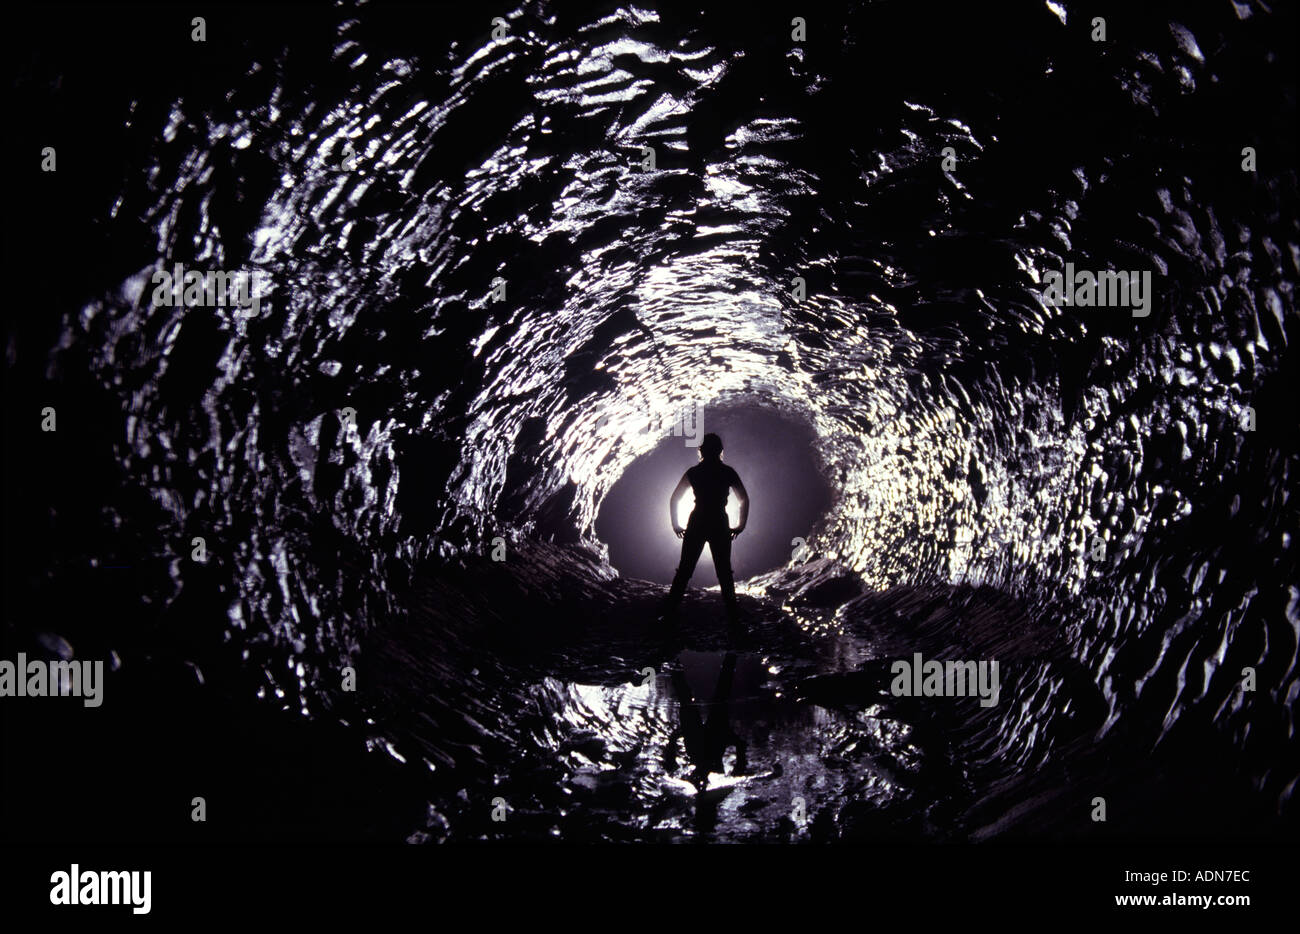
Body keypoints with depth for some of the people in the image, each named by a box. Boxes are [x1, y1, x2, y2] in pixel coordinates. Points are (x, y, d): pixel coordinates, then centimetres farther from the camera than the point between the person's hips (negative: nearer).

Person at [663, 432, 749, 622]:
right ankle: (732, 613, 6)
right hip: (720, 525, -1)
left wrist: (676, 525, 13)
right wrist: (740, 526, 13)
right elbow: (744, 500, 5)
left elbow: (674, 499, 6)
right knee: (724, 571, 8)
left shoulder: (693, 472, 3)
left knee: (684, 570, 8)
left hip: (696, 524, 1)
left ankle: (669, 608, 4)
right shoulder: (728, 472, 1)